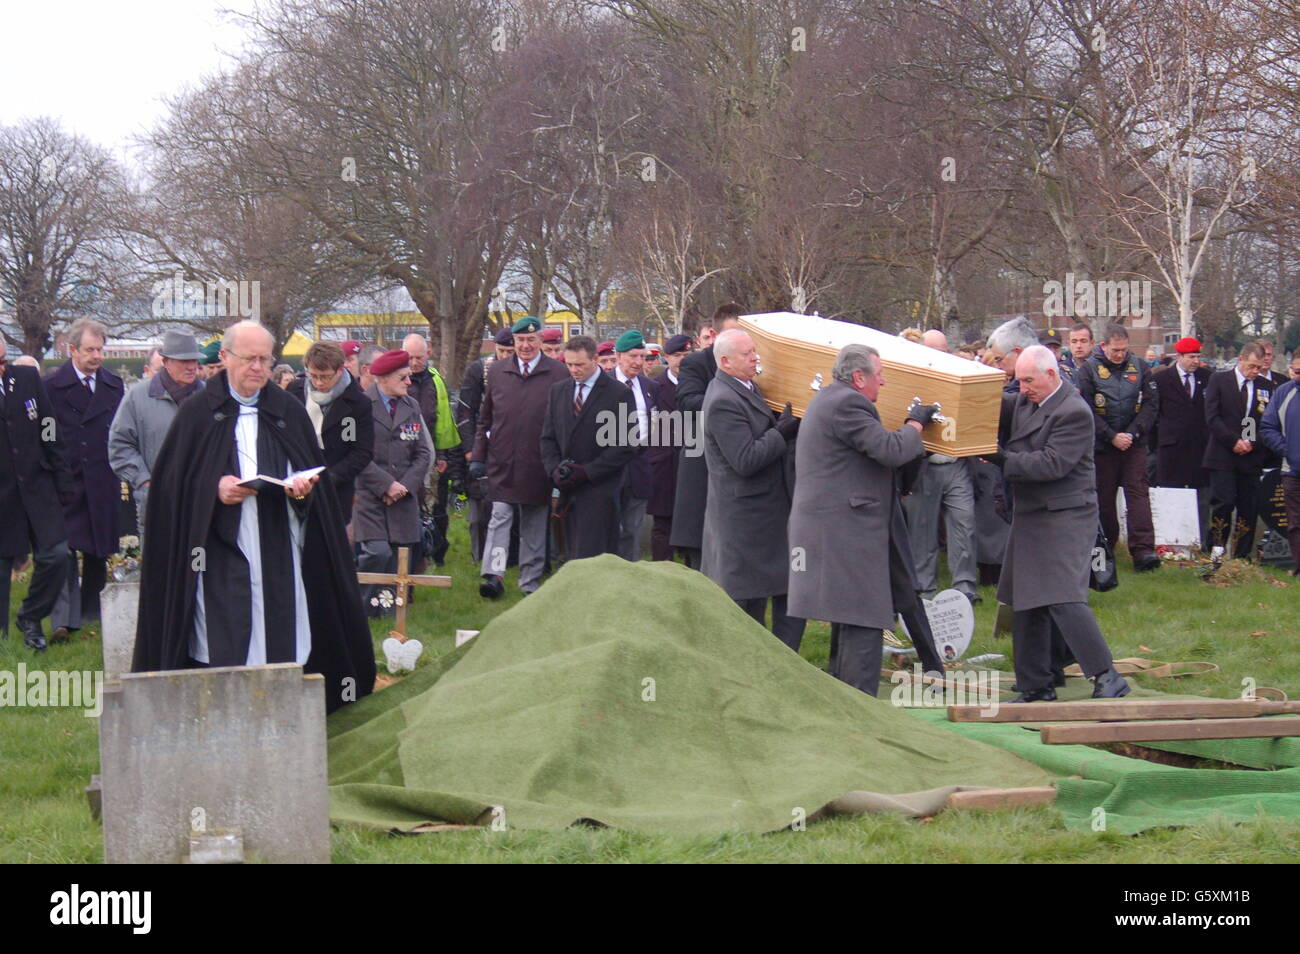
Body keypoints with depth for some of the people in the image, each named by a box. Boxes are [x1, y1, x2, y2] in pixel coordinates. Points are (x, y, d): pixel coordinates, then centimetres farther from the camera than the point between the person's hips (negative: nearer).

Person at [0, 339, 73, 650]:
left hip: (37, 487, 3)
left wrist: (63, 483, 4)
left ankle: (31, 618, 16)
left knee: (55, 554, -7)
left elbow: (50, 435, 7)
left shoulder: (27, 379, 2)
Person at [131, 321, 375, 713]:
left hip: (279, 556, 2)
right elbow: (171, 482, 1)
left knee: (282, 649, -1)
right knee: (223, 652, -7)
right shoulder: (197, 413, 5)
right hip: (220, 557, -2)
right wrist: (213, 490, -15)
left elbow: (315, 473, 13)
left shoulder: (290, 412, 13)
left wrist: (304, 488, -9)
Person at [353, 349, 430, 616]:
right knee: (377, 551, -17)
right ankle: (357, 603, 3)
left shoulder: (411, 406, 14)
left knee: (398, 556, 2)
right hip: (370, 494, -5)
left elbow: (422, 453, 12)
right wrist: (386, 484, -12)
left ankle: (386, 605, 11)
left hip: (403, 497, 5)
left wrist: (406, 485, -3)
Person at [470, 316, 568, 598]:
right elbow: (485, 418, 12)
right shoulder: (497, 372, 7)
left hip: (538, 466, -1)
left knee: (534, 526, 9)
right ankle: (494, 576, -13)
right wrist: (478, 456, 6)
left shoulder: (558, 374, -2)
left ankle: (530, 582, 17)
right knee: (500, 516, -8)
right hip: (502, 463, 1)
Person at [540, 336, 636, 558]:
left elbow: (625, 446, -7)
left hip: (600, 491, -5)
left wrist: (586, 472, -14)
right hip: (568, 491, 5)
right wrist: (555, 470, -5)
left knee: (588, 558, -14)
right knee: (574, 555, 4)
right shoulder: (557, 391, 14)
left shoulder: (619, 393, -4)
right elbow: (548, 437, 15)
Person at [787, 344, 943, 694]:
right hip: (847, 531, -11)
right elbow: (890, 450, -20)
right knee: (864, 623, -10)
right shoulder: (847, 404, -15)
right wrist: (916, 423, -4)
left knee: (848, 622, 17)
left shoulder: (828, 399, 20)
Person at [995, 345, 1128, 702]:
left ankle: (1107, 678, -13)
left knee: (1063, 599, -17)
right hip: (1030, 518, 9)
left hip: (1064, 518, -9)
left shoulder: (1074, 412, -16)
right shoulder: (1026, 401, 11)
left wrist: (1004, 460, -18)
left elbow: (1053, 463, -22)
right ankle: (1035, 687, 18)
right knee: (1025, 604, 10)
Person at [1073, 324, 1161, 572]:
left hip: (1135, 443, 1)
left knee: (1138, 492, -9)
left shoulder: (1140, 368, 4)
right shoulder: (1089, 370, -4)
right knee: (1104, 496, 6)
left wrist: (1133, 433, -10)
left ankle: (1143, 550, -16)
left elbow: (1151, 403, 2)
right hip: (1102, 445, -1)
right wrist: (1112, 437, -13)